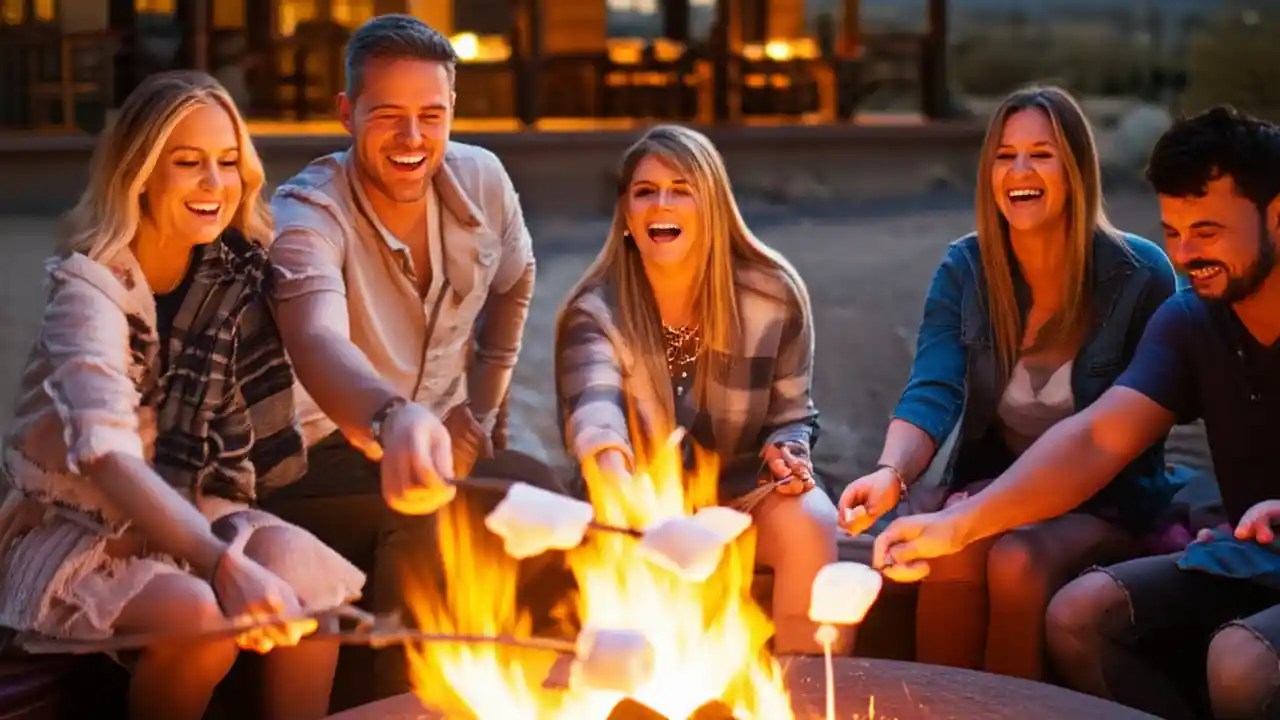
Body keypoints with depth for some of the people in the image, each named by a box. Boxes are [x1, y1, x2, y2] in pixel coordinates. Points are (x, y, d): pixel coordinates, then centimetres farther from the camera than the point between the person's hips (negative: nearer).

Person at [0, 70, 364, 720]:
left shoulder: (239, 272, -1)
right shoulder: (90, 287, -20)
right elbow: (107, 455, -38)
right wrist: (226, 565, -53)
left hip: (187, 518, 5)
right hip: (79, 535, -4)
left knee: (302, 567, -27)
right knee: (199, 615, -33)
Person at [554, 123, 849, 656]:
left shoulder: (775, 295, -6)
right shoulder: (596, 311, -11)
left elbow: (791, 415, 6)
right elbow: (594, 406, -33)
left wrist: (787, 452, -19)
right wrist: (615, 479, -55)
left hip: (744, 489, 1)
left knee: (809, 524, -30)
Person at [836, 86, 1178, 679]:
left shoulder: (1141, 275, -8)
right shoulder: (964, 269, -2)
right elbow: (932, 393, -14)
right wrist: (892, 473, -35)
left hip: (1103, 502, -2)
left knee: (1017, 562, -31)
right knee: (952, 553, -30)